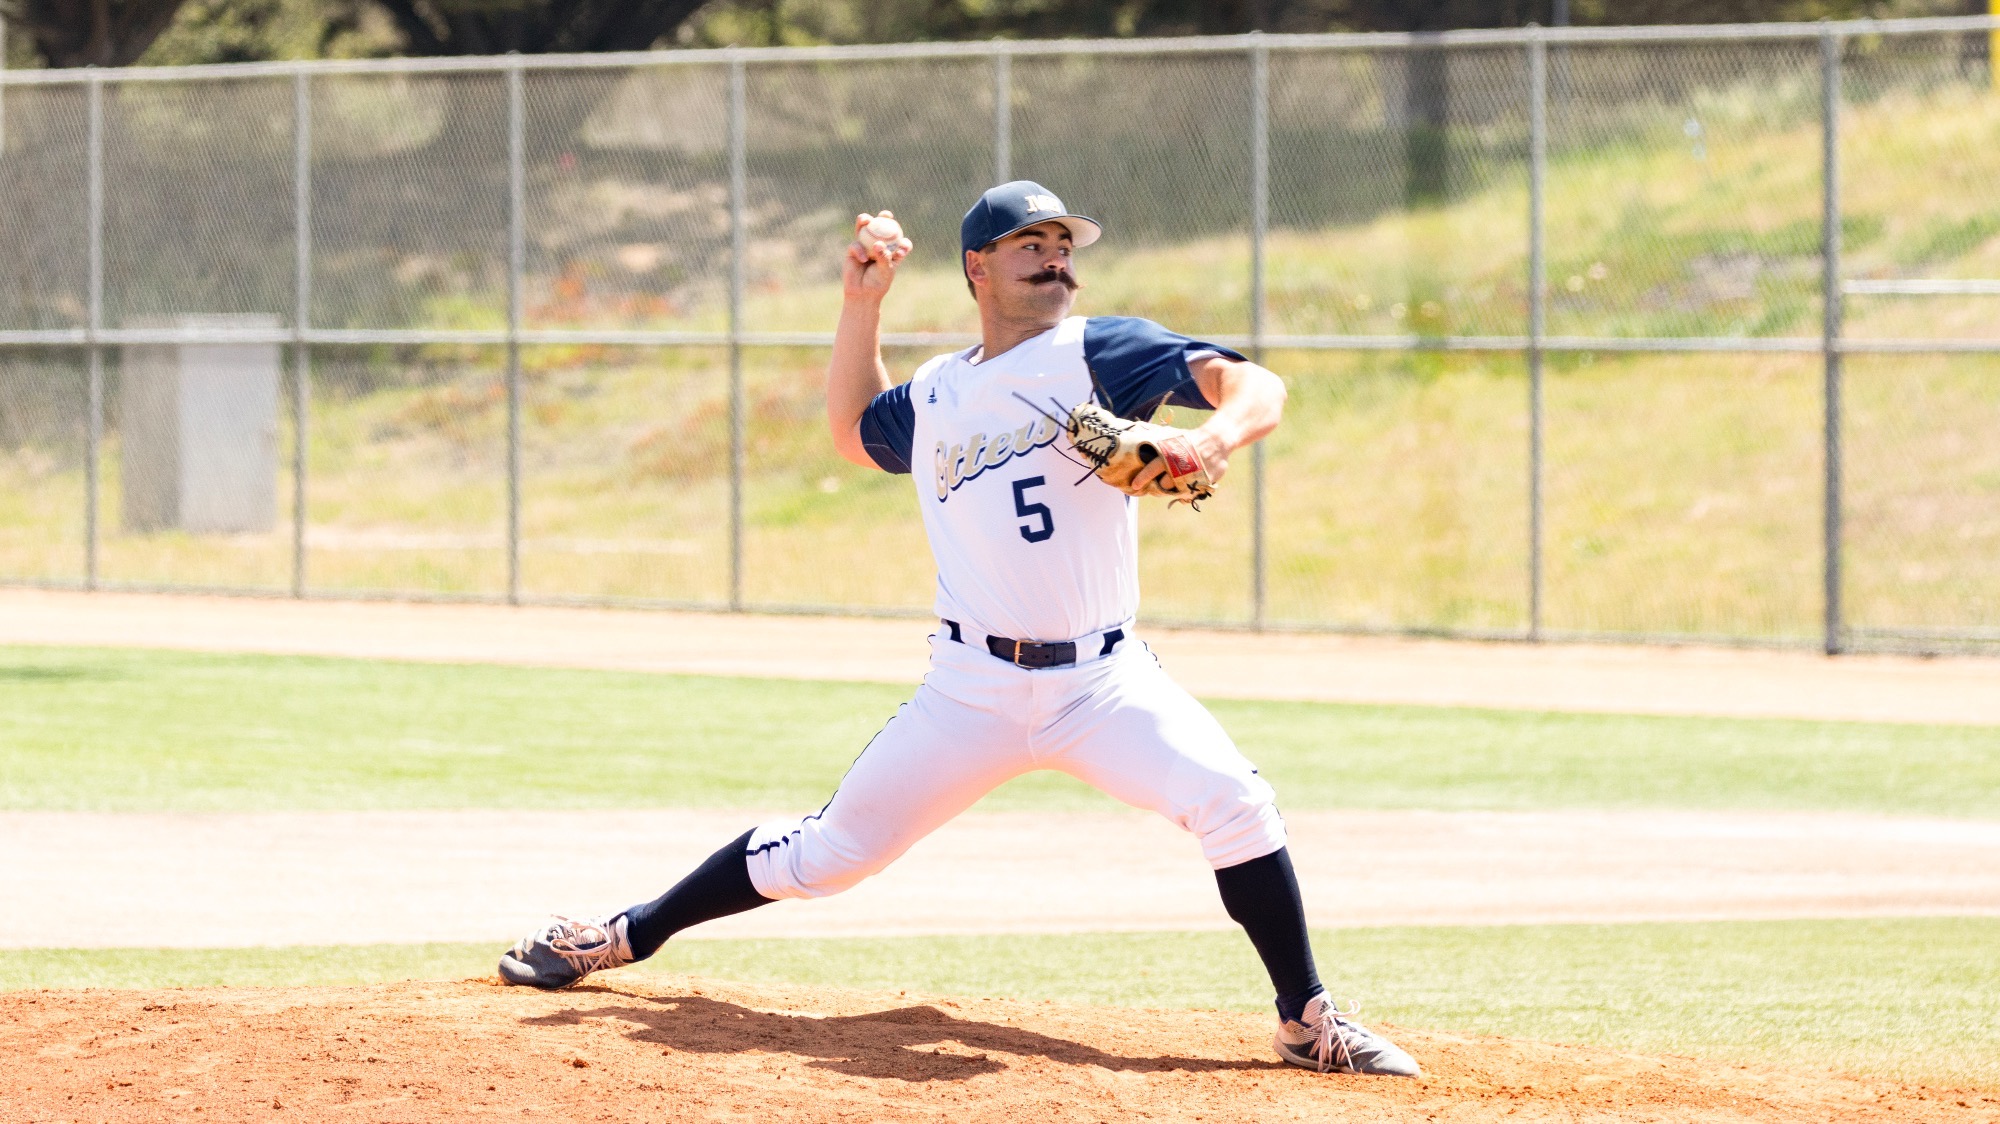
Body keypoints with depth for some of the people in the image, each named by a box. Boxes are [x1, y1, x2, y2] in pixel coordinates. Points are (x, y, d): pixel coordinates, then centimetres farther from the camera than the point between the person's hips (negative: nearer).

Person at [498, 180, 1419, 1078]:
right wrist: (861, 304, 19)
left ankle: (1306, 1020, -11)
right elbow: (855, 433, 32)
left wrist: (1215, 436, -37)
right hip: (973, 690, 2)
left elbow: (1256, 387, -14)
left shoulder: (1102, 352, -1)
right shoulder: (934, 395, 11)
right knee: (829, 850, 5)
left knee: (1231, 800, -24)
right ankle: (629, 935, 23)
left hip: (1104, 682, -2)